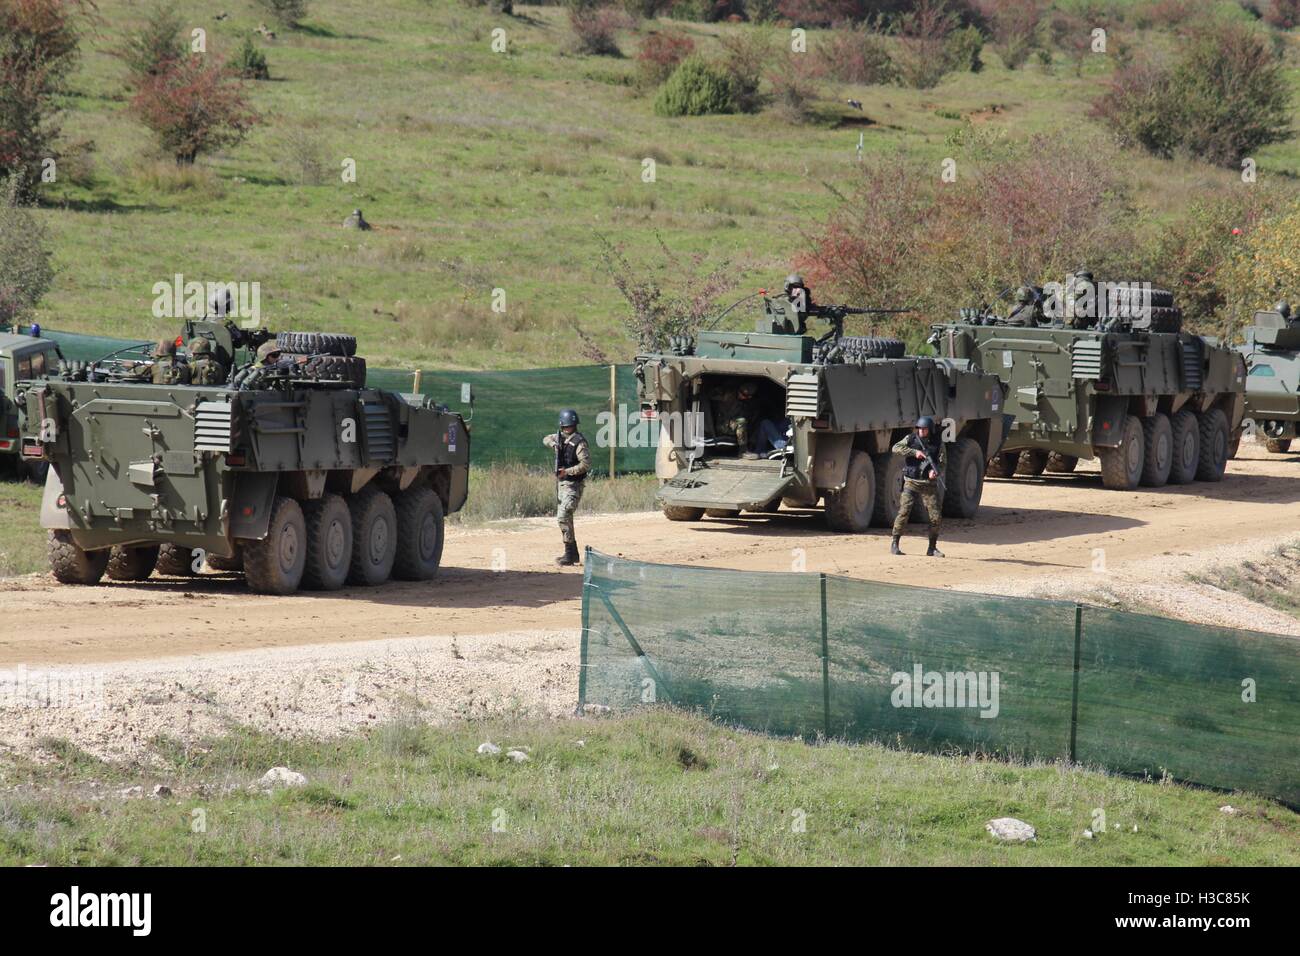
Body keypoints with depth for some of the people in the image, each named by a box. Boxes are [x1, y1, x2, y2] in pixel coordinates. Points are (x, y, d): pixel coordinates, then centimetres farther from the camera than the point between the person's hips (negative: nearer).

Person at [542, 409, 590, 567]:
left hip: (573, 485, -9)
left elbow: (586, 464, -22)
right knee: (564, 518, 14)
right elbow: (546, 440, 28)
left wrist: (568, 471, -28)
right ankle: (573, 554, 24)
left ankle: (570, 554, -16)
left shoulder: (579, 442, -15)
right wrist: (554, 444, 6)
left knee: (563, 517, -19)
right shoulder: (560, 437, 9)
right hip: (561, 483, 9)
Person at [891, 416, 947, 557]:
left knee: (936, 517, -3)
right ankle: (894, 544, -2)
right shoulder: (911, 439, 0)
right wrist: (914, 452, -21)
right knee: (904, 512, -13)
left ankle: (932, 547, 12)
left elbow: (943, 462, -2)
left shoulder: (938, 443, 1)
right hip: (911, 482, -1)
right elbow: (896, 448, -12)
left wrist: (935, 471, -24)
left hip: (929, 484, 1)